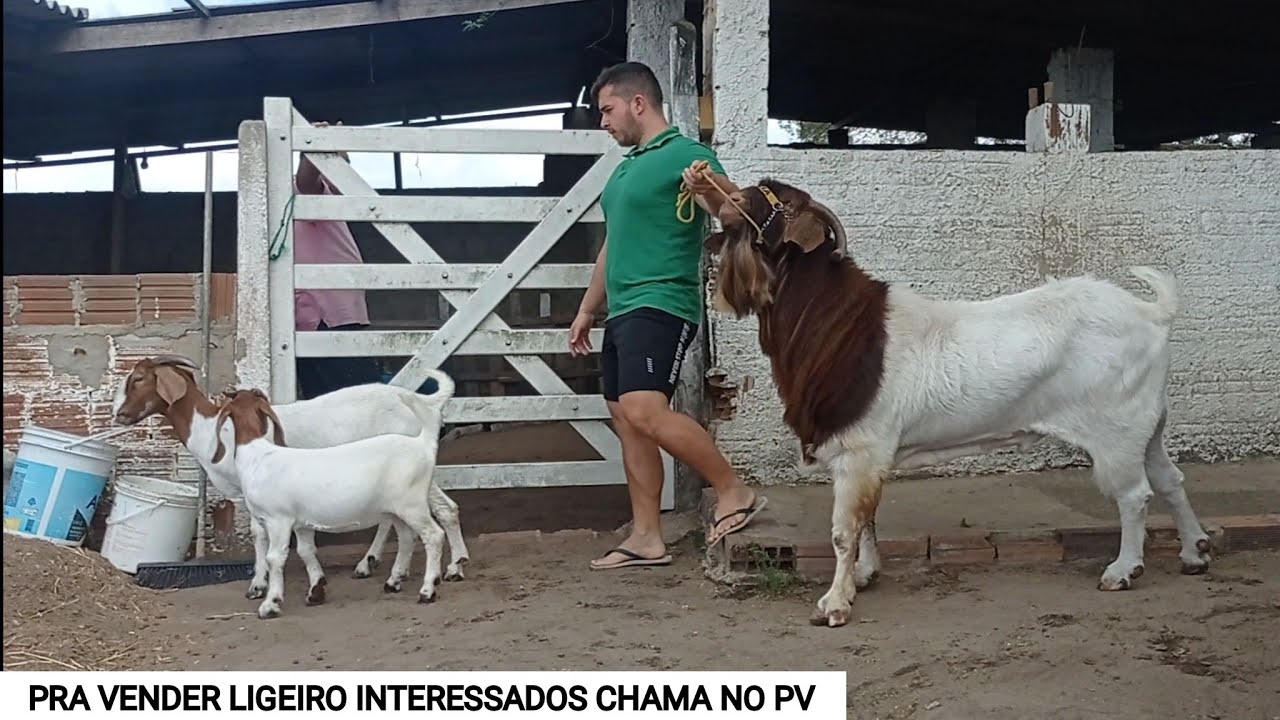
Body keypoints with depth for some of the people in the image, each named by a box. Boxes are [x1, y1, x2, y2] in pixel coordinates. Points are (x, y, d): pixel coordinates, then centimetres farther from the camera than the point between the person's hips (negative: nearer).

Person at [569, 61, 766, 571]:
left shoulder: (686, 154, -6)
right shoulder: (626, 166, 21)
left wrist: (709, 192, -40)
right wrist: (587, 310, 29)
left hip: (661, 307, -9)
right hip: (623, 312, 9)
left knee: (643, 410, -25)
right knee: (627, 423, 7)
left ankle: (734, 491, -10)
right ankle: (646, 538, 12)